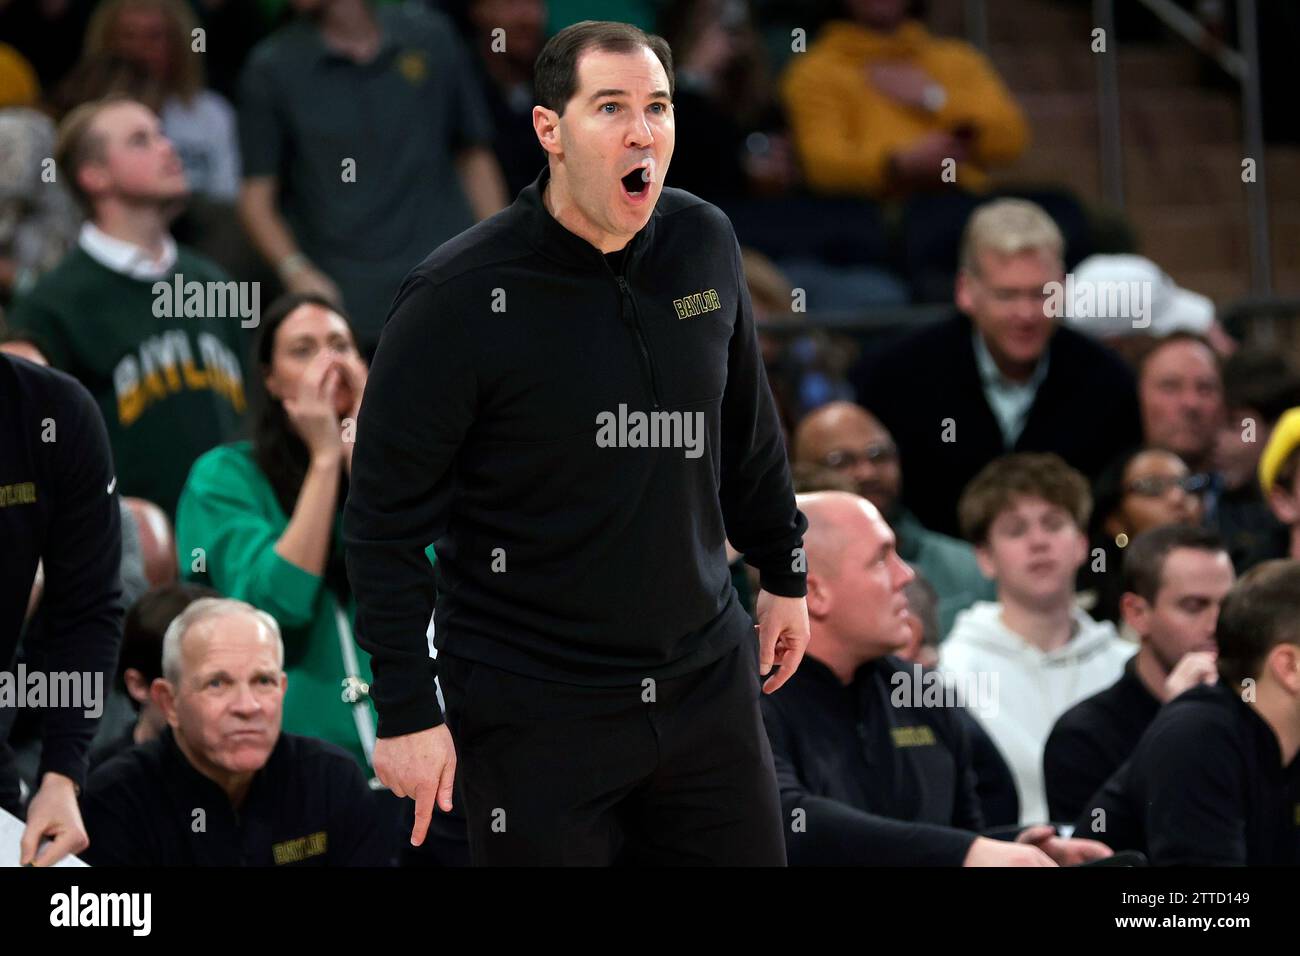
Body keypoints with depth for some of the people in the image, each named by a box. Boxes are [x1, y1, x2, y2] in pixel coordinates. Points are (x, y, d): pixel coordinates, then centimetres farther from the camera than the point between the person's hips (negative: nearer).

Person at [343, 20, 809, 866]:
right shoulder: (461, 297, -15)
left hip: (707, 682, 5)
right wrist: (408, 710, -12)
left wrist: (783, 571, 24)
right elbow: (386, 518, -11)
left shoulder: (704, 246, 0)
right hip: (536, 711, -5)